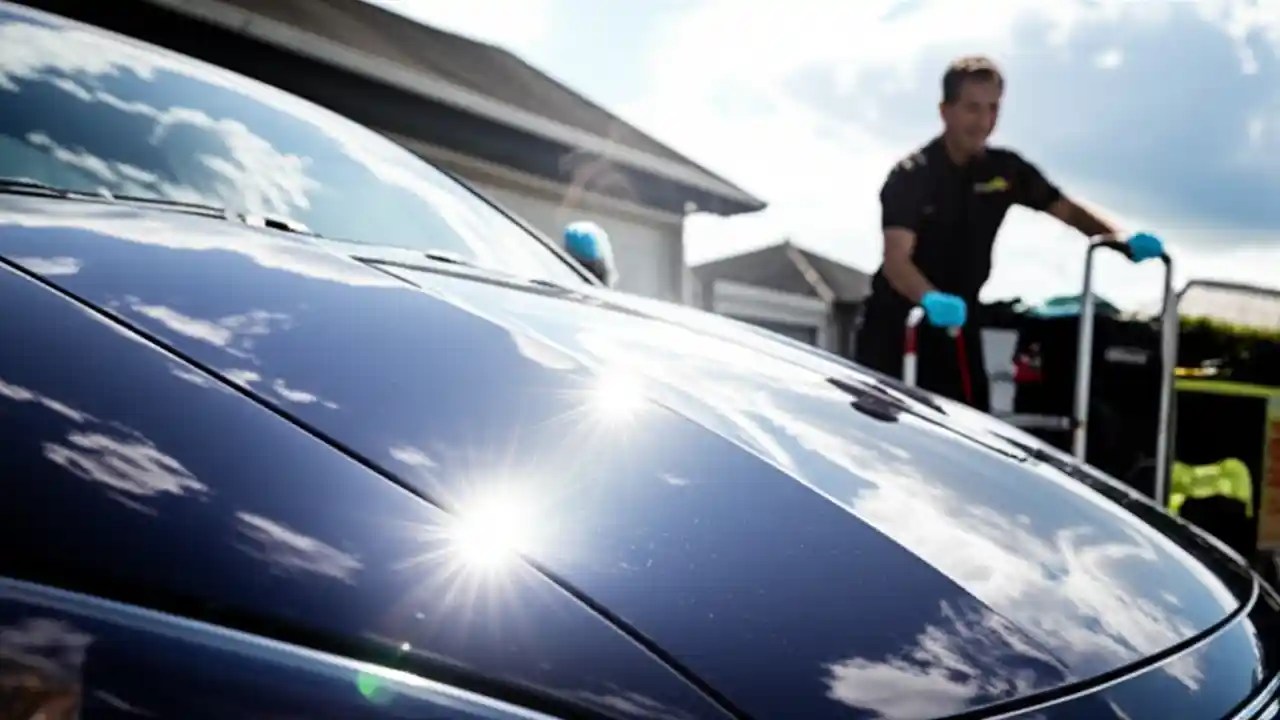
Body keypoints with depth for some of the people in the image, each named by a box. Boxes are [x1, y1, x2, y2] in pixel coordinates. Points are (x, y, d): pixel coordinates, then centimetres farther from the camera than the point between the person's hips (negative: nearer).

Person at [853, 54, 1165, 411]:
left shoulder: (1005, 168, -3)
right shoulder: (910, 175, -19)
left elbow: (1066, 209, 8)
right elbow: (896, 258, -32)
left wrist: (1121, 239, -12)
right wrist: (931, 298, -53)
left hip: (957, 320, 5)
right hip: (897, 320, -5)